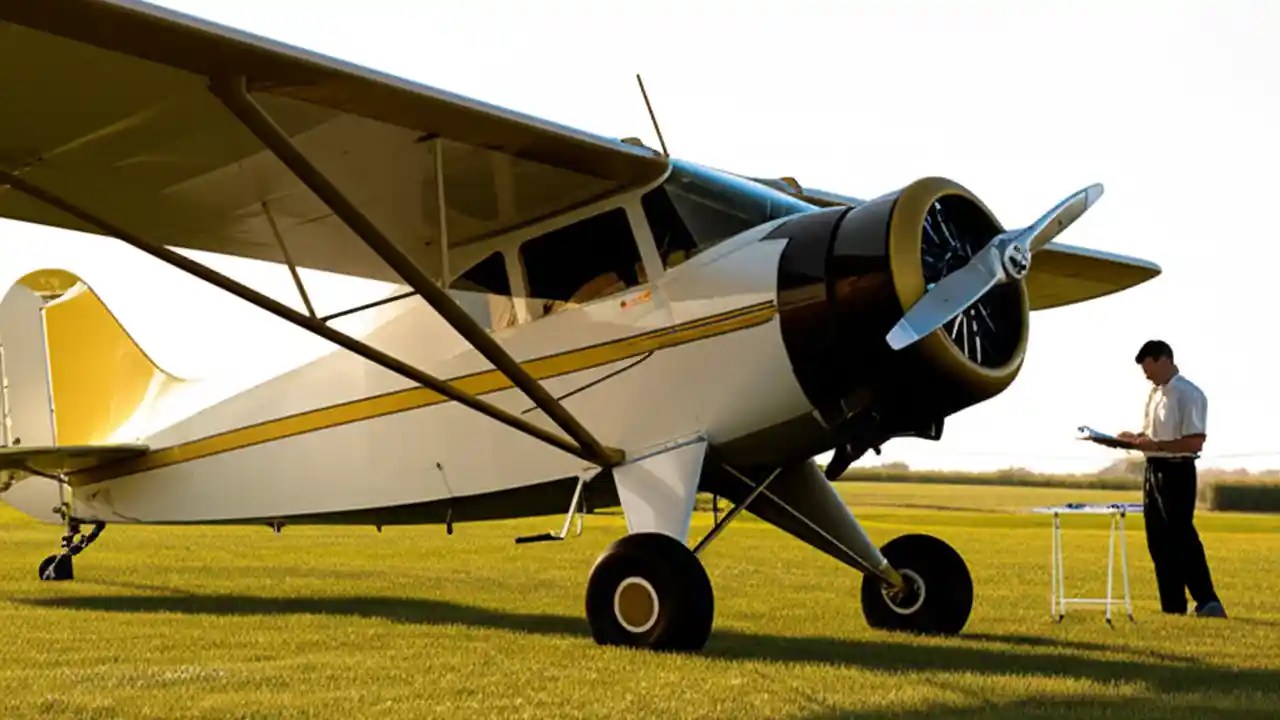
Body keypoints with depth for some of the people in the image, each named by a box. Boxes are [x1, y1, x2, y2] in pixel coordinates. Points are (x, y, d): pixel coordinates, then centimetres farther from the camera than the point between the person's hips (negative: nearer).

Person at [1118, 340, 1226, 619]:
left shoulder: (1188, 394, -15)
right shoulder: (1155, 393, 13)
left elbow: (1195, 442, -21)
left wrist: (1155, 445, -21)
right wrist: (1136, 439, 2)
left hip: (1176, 471, -9)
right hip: (1153, 470, 9)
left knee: (1181, 539, -9)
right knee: (1158, 542, 10)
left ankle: (1208, 603, -5)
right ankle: (1172, 606, 16)